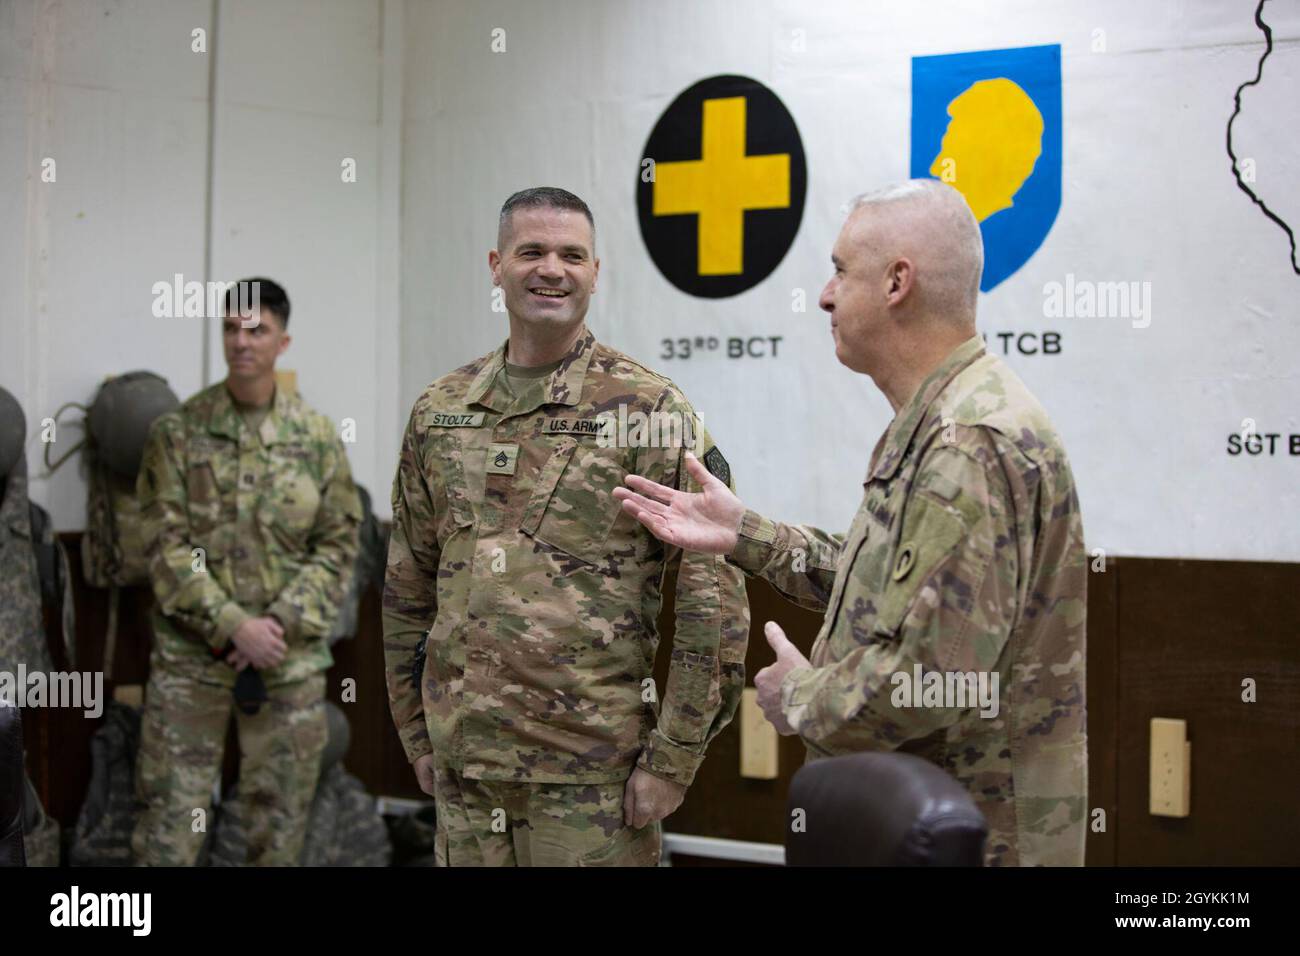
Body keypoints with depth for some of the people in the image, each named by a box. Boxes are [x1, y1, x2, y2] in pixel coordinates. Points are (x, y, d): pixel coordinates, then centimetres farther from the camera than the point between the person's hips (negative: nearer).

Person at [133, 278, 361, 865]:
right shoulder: (177, 432, 0)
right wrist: (234, 626, -15)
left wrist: (280, 626, -10)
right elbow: (166, 546, -6)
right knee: (169, 819, 0)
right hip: (188, 661, -1)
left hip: (291, 662, 2)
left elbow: (338, 545, 3)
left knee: (280, 822, 9)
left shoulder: (317, 438, 4)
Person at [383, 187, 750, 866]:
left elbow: (714, 600, -9)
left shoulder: (650, 410, -6)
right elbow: (408, 588, 15)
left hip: (592, 766, -4)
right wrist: (415, 732, 13)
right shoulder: (439, 412, 8)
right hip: (462, 759, 4)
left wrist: (673, 758, -11)